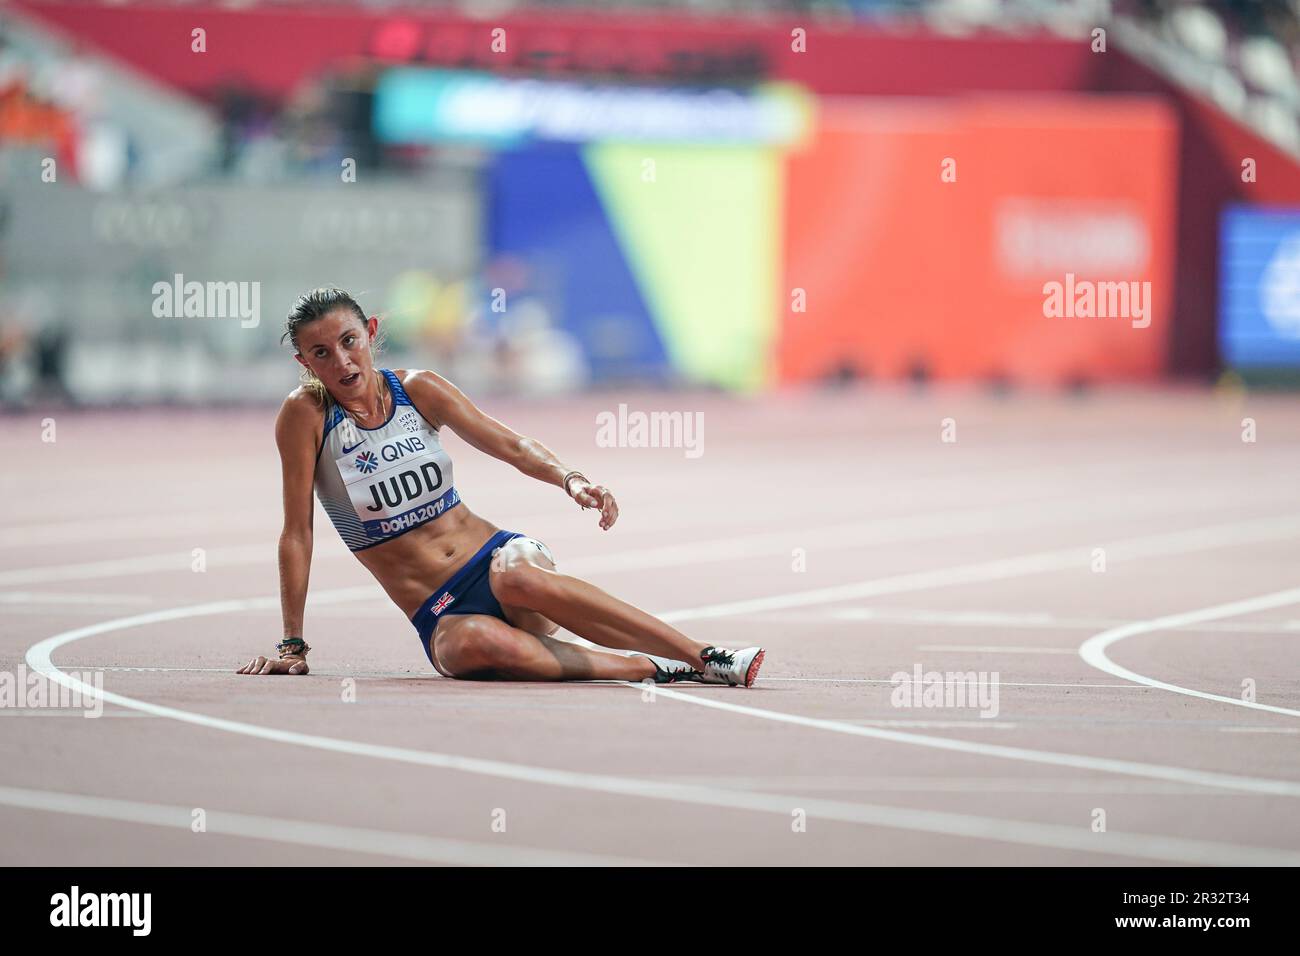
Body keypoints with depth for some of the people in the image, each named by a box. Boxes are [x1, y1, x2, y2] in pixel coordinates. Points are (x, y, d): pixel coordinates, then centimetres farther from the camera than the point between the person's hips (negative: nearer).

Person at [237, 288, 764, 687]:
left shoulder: (417, 389, 1)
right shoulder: (306, 415, -7)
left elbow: (511, 445, 3)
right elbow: (297, 534, -6)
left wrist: (569, 479, -16)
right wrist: (292, 645, -6)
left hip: (492, 555, 2)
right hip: (439, 616, -2)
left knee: (515, 573, -37)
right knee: (474, 645, -39)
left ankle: (707, 657, -36)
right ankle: (648, 667, -33)